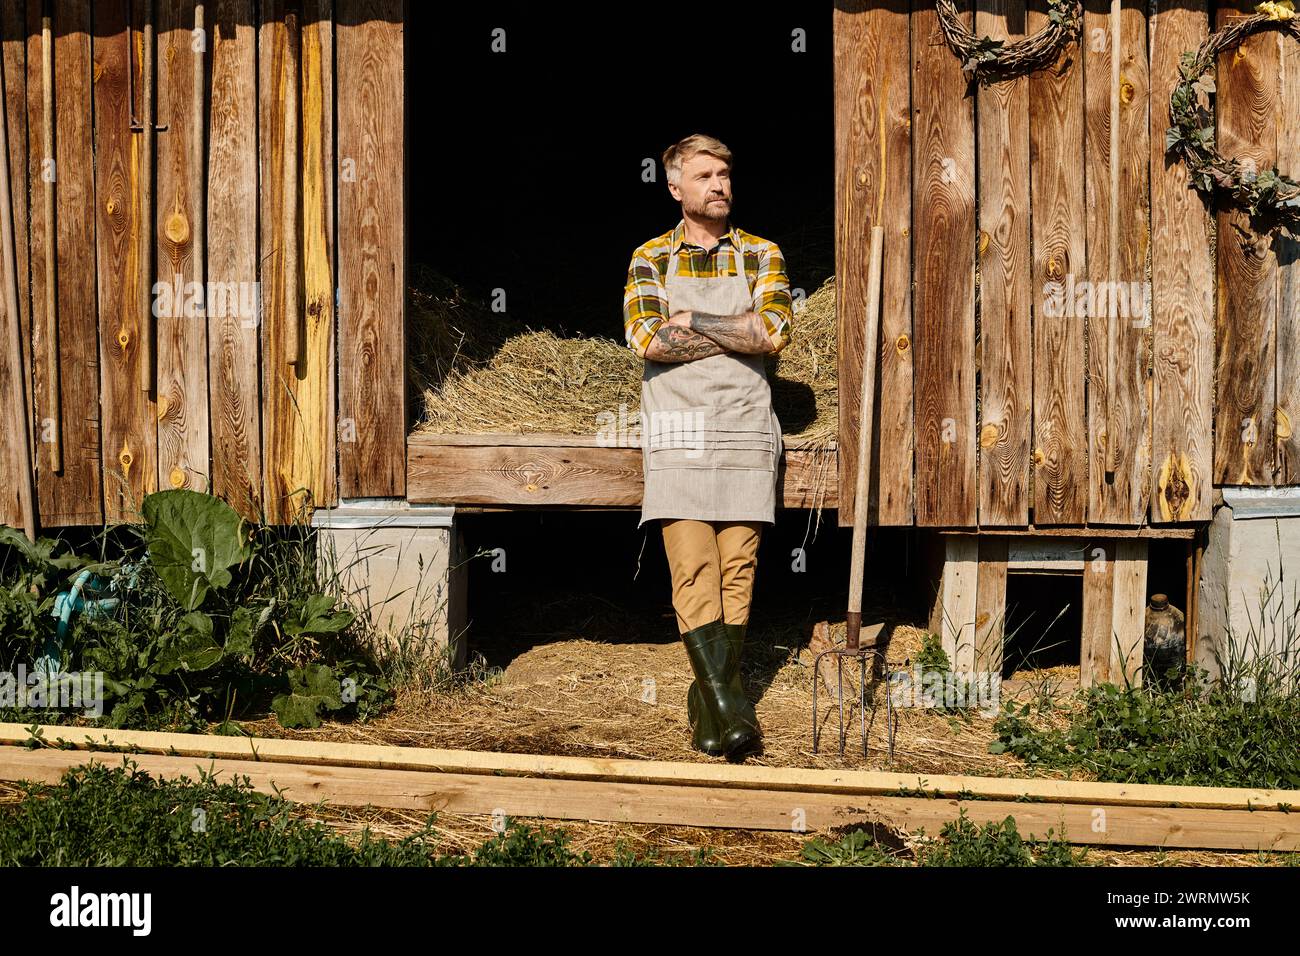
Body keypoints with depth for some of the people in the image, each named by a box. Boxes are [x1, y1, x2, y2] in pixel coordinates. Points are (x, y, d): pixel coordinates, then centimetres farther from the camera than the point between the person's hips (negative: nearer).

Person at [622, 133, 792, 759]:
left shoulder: (761, 257, 10)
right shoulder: (650, 259, 8)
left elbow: (774, 331, -8)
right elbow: (646, 339, -9)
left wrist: (692, 320, -7)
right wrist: (736, 333, -7)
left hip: (744, 430, 1)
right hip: (677, 431, -1)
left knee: (737, 571, -2)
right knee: (693, 572, -11)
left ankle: (710, 706, 5)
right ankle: (727, 707, -13)